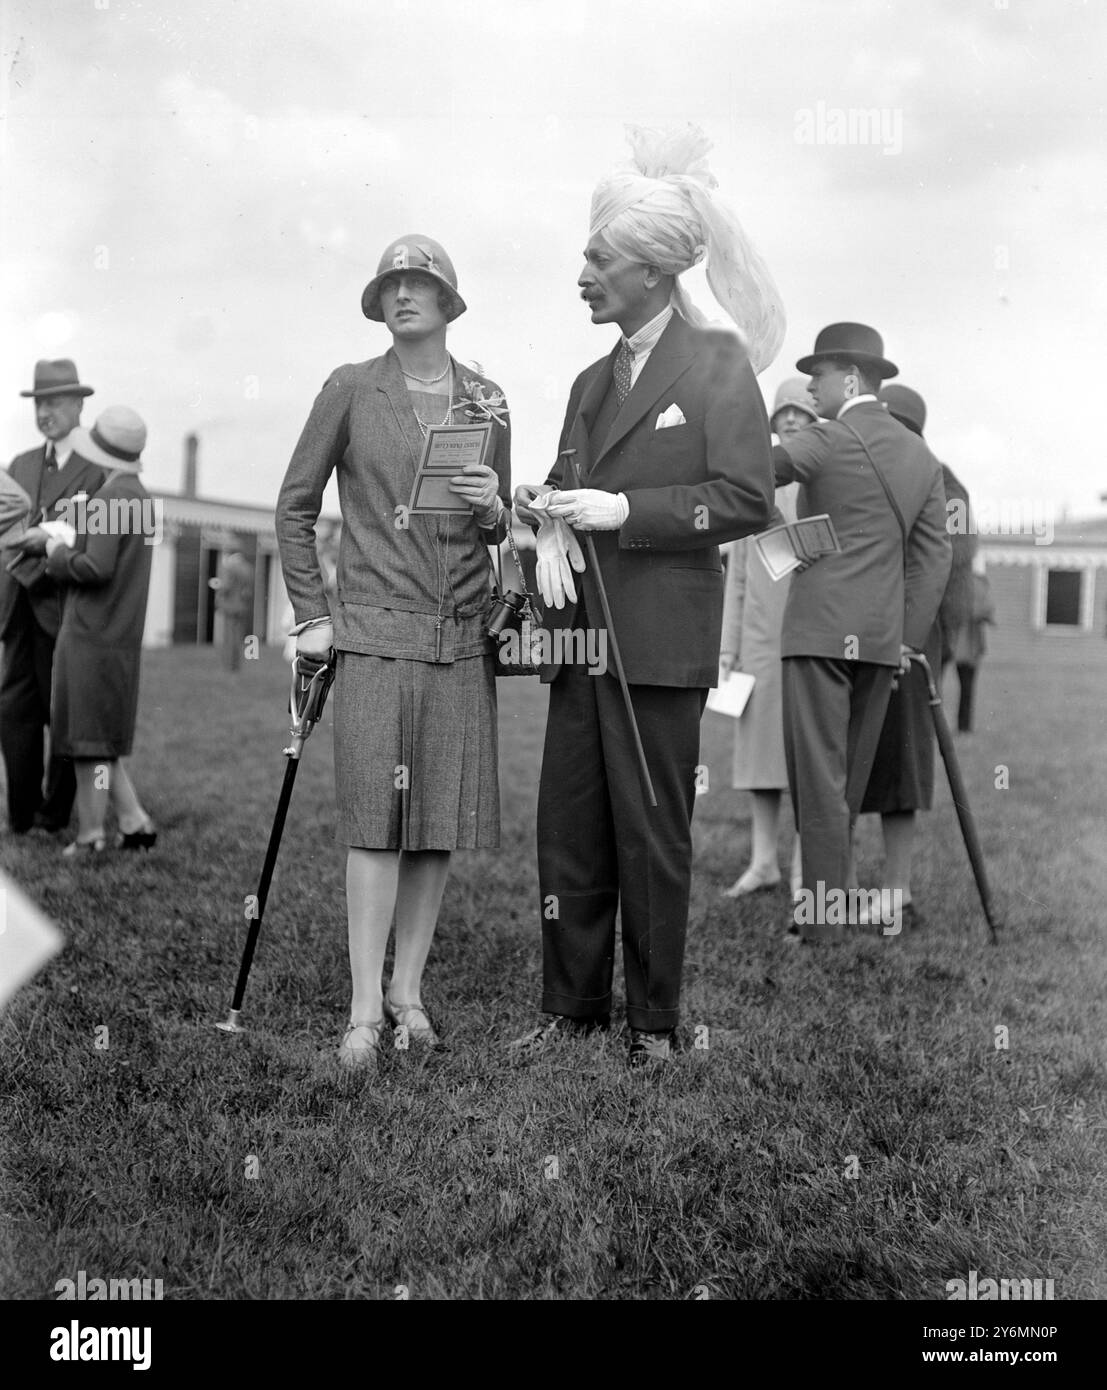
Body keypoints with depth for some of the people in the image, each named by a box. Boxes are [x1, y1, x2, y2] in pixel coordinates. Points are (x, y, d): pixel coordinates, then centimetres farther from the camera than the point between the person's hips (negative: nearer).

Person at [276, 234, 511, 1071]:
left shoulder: (486, 401, 10)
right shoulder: (351, 391, 2)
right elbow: (296, 506, 6)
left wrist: (493, 508, -5)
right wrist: (312, 615, 2)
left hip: (462, 635, 3)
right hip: (375, 632, -3)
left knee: (443, 819, 3)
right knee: (375, 819, -7)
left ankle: (408, 991, 15)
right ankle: (364, 1010, -2)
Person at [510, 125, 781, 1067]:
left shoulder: (719, 366, -2)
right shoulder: (594, 380, 19)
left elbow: (747, 500, -10)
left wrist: (619, 511, -15)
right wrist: (553, 519, 0)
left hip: (660, 641, -6)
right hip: (580, 632, 7)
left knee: (652, 836, 0)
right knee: (568, 826, 8)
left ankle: (654, 1022, 13)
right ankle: (571, 1005, 19)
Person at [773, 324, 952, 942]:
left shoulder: (827, 440, -7)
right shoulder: (922, 456, 12)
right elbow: (935, 554, 10)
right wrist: (909, 637, 11)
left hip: (822, 629, -6)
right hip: (884, 635, 7)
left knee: (820, 773, -4)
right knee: (853, 773, 14)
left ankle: (823, 918, -3)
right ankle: (832, 885, 24)